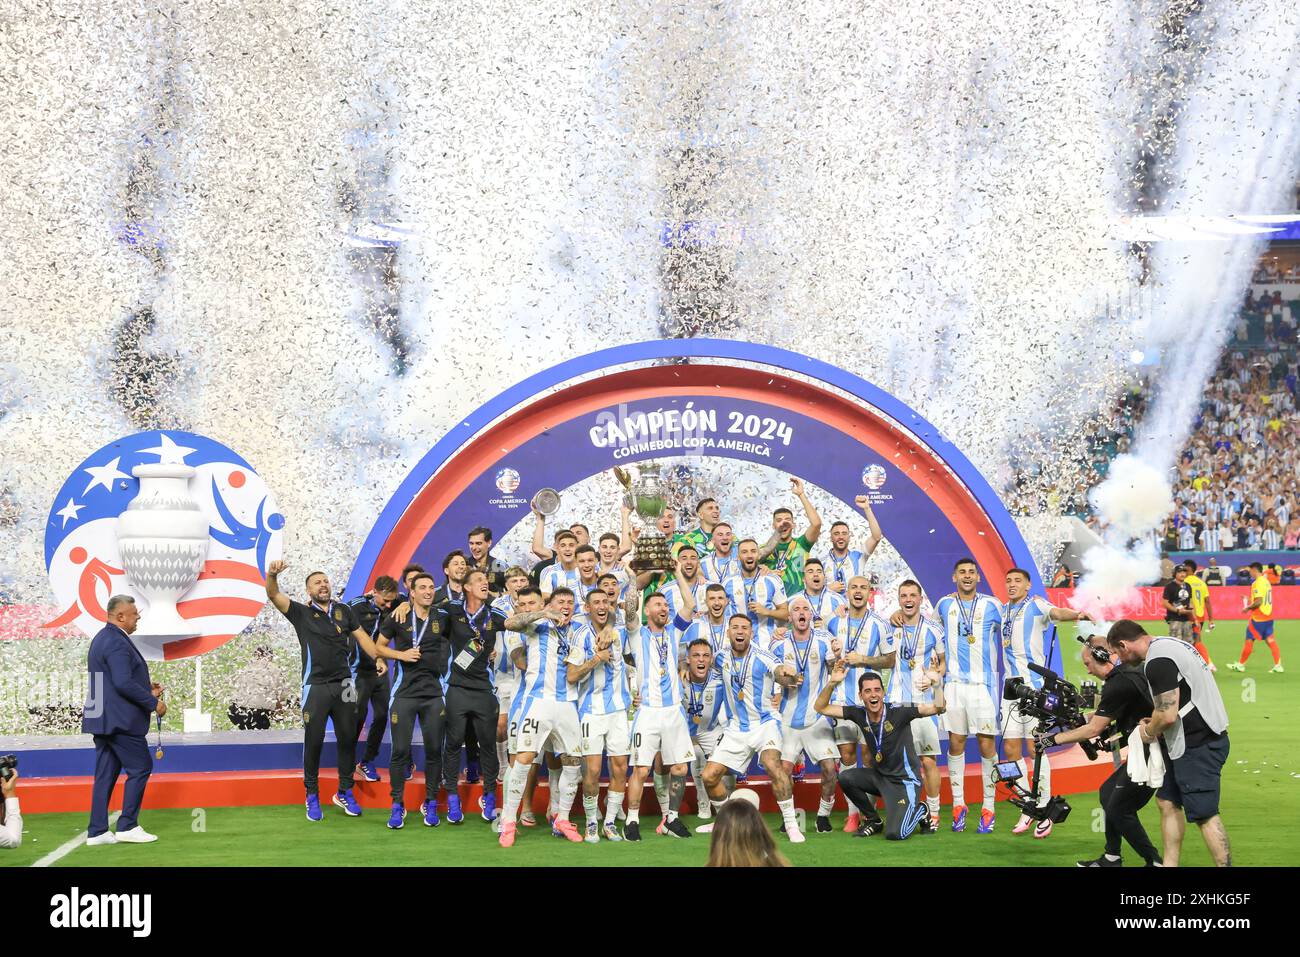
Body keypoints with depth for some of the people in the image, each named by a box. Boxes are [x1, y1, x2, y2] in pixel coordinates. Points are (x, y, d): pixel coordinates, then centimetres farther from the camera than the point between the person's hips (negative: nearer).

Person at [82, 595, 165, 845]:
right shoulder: (117, 642, -17)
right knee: (140, 767, -1)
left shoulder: (101, 638, 16)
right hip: (120, 719, -10)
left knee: (106, 773, 11)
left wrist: (146, 687, 15)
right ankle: (127, 826, 0)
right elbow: (123, 683, -25)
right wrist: (153, 702, -16)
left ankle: (97, 831, 11)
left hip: (102, 719, 10)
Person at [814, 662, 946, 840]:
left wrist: (937, 685, -43)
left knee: (894, 835, -19)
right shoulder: (859, 714, -6)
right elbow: (820, 707, -4)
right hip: (879, 776, 5)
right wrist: (832, 683, -19)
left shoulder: (898, 712, -19)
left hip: (905, 780, -5)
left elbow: (938, 709, -25)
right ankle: (873, 820, 4)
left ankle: (920, 810, 15)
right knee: (846, 778, -20)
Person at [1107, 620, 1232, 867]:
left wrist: (1148, 731, -3)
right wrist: (1155, 723, 14)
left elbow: (1168, 715, -22)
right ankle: (1169, 864, 23)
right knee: (1168, 801, 16)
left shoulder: (1157, 661, -19)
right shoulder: (1169, 644, 13)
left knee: (1204, 815, -7)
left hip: (1196, 747, -11)